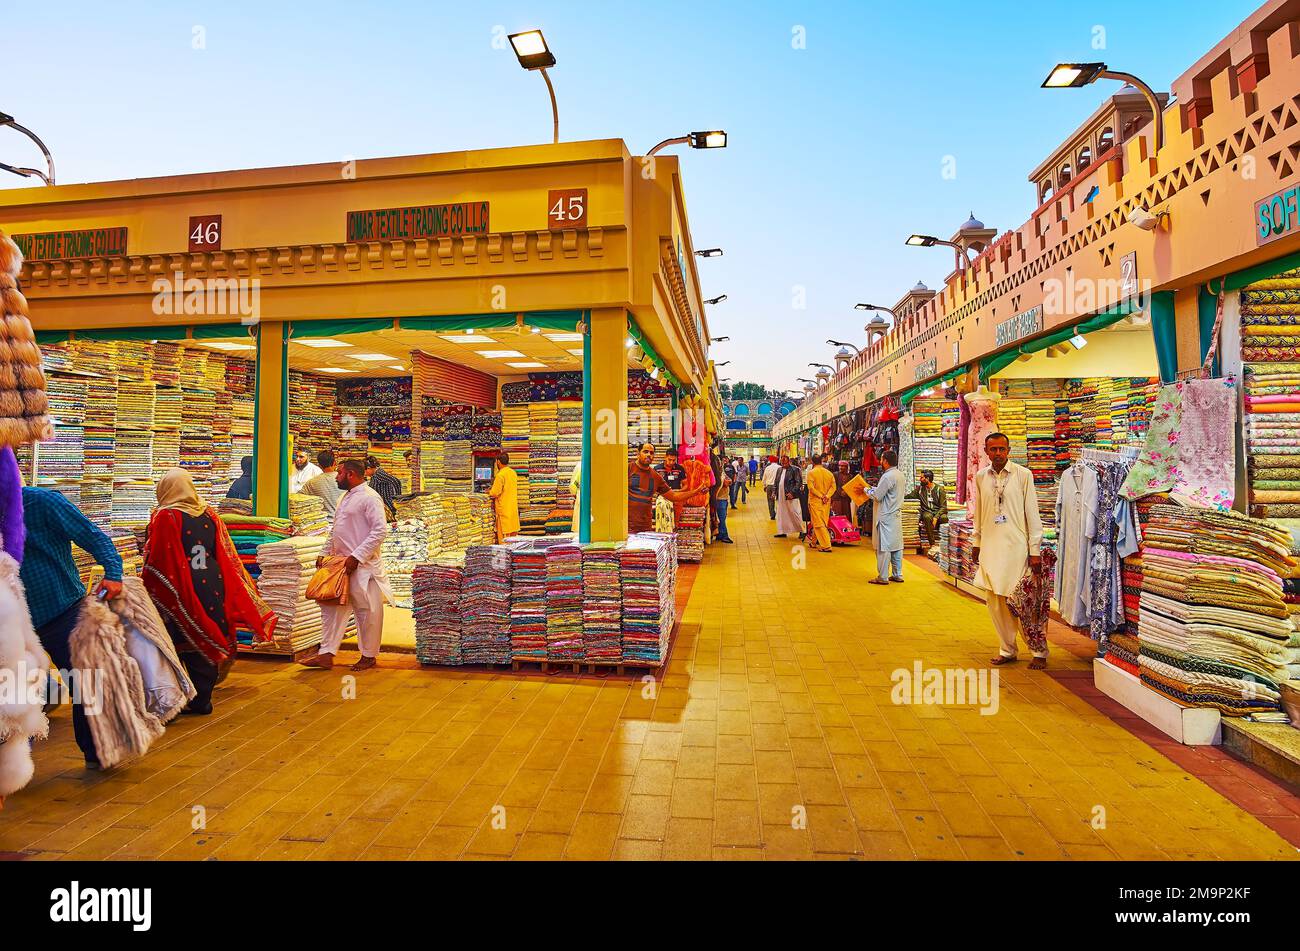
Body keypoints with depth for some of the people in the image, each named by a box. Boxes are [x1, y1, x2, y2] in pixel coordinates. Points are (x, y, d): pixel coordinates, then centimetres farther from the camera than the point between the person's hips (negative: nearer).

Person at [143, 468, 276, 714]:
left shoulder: (165, 517, -10)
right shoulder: (209, 514, 5)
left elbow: (155, 561, -10)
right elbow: (227, 556, 8)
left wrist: (145, 592, 2)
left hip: (179, 592, -5)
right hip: (211, 589, 5)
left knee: (177, 646, 5)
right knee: (206, 644, 13)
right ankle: (201, 700, 20)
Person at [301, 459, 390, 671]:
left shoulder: (370, 497, -13)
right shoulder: (345, 497, 17)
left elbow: (380, 531, -21)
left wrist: (356, 556, -22)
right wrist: (324, 553, 17)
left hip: (362, 567, -9)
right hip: (341, 565, 9)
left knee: (367, 612, 1)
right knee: (332, 608, 10)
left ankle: (369, 657, 14)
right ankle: (326, 655, 18)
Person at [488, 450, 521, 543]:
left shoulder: (500, 475, -17)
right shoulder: (513, 473, 7)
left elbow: (495, 493, -18)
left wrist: (489, 492, 4)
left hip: (504, 508, -7)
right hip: (514, 507, 7)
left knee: (504, 533, -2)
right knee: (514, 532, 12)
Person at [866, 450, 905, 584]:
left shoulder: (887, 476, -18)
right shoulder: (899, 474, 11)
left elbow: (877, 496, -17)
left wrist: (867, 490, -1)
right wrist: (874, 488, 12)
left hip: (886, 517, -9)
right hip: (896, 515, 9)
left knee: (883, 547, -4)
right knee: (896, 546, 12)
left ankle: (882, 577, 0)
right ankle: (897, 575, 19)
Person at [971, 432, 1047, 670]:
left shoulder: (1023, 474, -5)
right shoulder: (980, 477, 7)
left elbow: (1032, 513, -4)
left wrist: (1035, 550, -6)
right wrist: (975, 542, 16)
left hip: (1016, 546, -4)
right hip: (990, 547, 4)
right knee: (995, 602, 7)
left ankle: (1039, 652, 15)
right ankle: (1008, 650, 21)